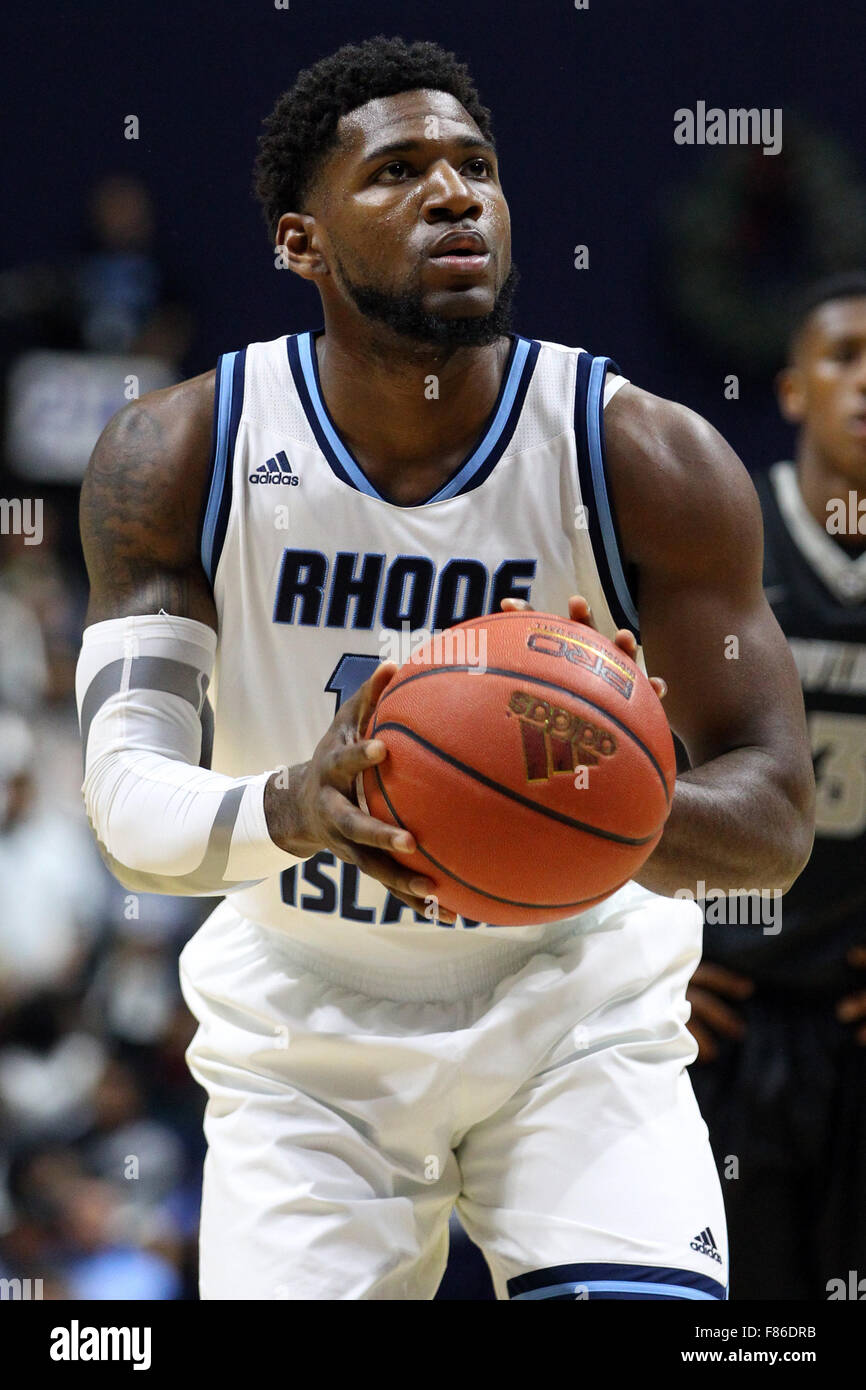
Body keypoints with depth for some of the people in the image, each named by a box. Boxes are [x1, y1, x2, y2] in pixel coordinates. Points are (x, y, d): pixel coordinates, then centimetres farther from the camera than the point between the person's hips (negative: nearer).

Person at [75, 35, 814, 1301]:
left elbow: (777, 817, -15)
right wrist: (289, 810, -45)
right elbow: (129, 805, -21)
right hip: (305, 1038, 1)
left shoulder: (650, 462, -15)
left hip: (572, 1016, -1)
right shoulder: (178, 458, -13)